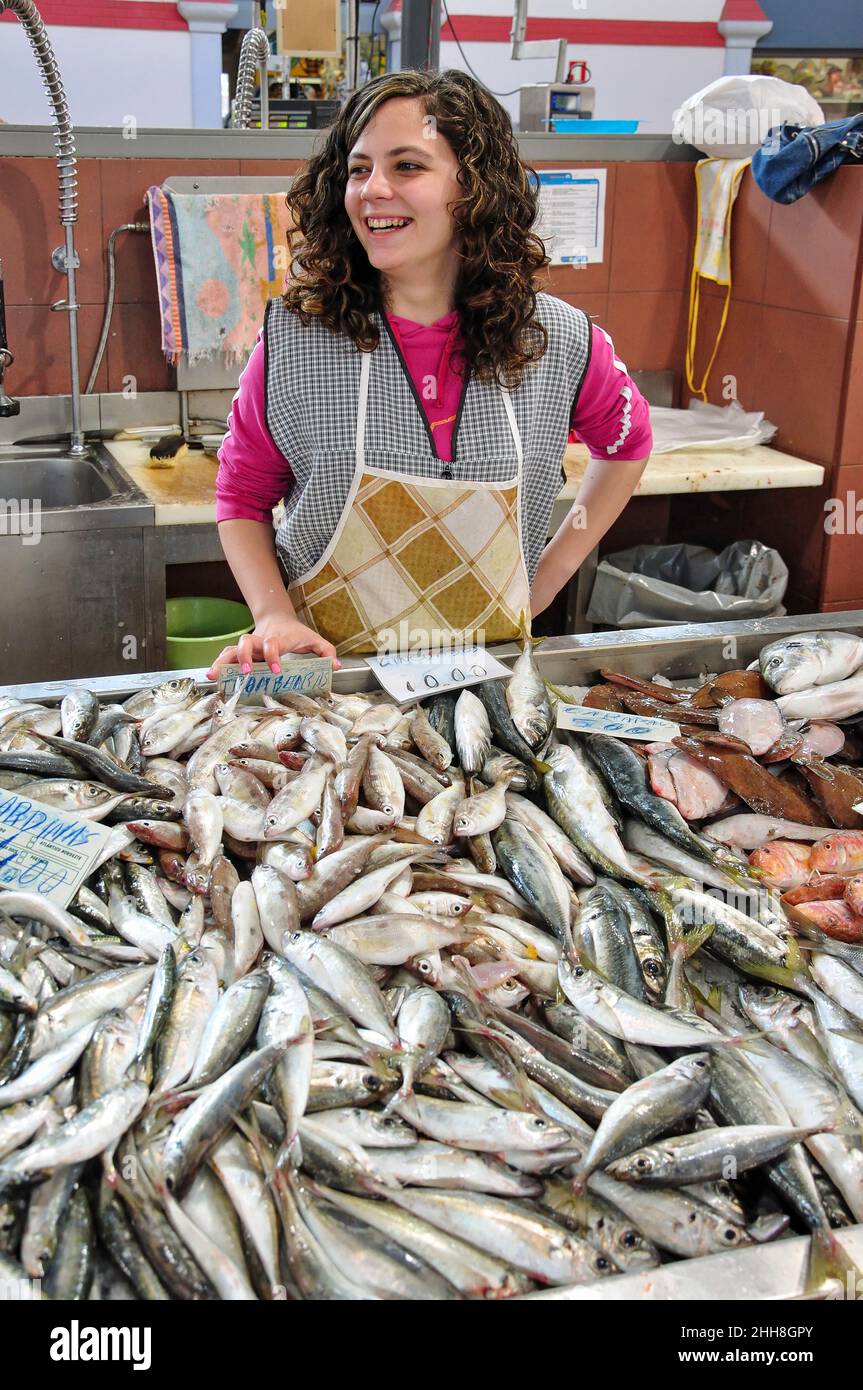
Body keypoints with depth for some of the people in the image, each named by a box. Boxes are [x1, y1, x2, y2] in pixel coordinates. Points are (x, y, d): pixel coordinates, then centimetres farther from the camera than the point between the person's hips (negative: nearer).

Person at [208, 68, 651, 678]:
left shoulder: (561, 342, -1)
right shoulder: (293, 338, -5)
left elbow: (627, 443, 20)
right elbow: (243, 497, 6)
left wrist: (551, 574, 12)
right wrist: (274, 618, -9)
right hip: (327, 667, -1)